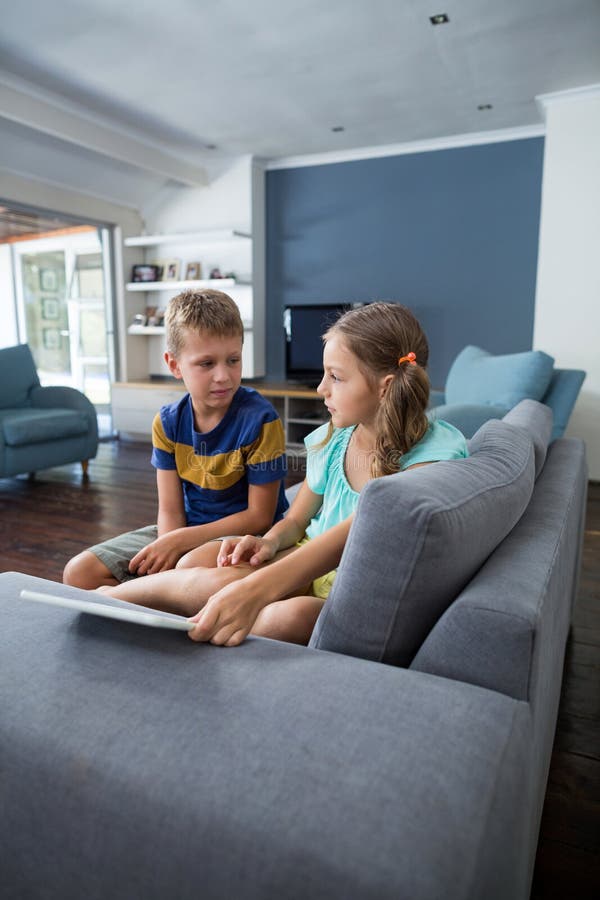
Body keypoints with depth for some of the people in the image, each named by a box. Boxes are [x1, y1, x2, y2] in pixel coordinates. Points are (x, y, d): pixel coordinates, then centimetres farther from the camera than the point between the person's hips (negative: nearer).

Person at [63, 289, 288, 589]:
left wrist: (178, 542, -20)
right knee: (79, 573, -3)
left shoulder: (260, 419, -20)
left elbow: (260, 516, -16)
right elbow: (170, 510, -5)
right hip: (185, 529, 5)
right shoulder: (167, 423, -5)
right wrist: (166, 557, -25)